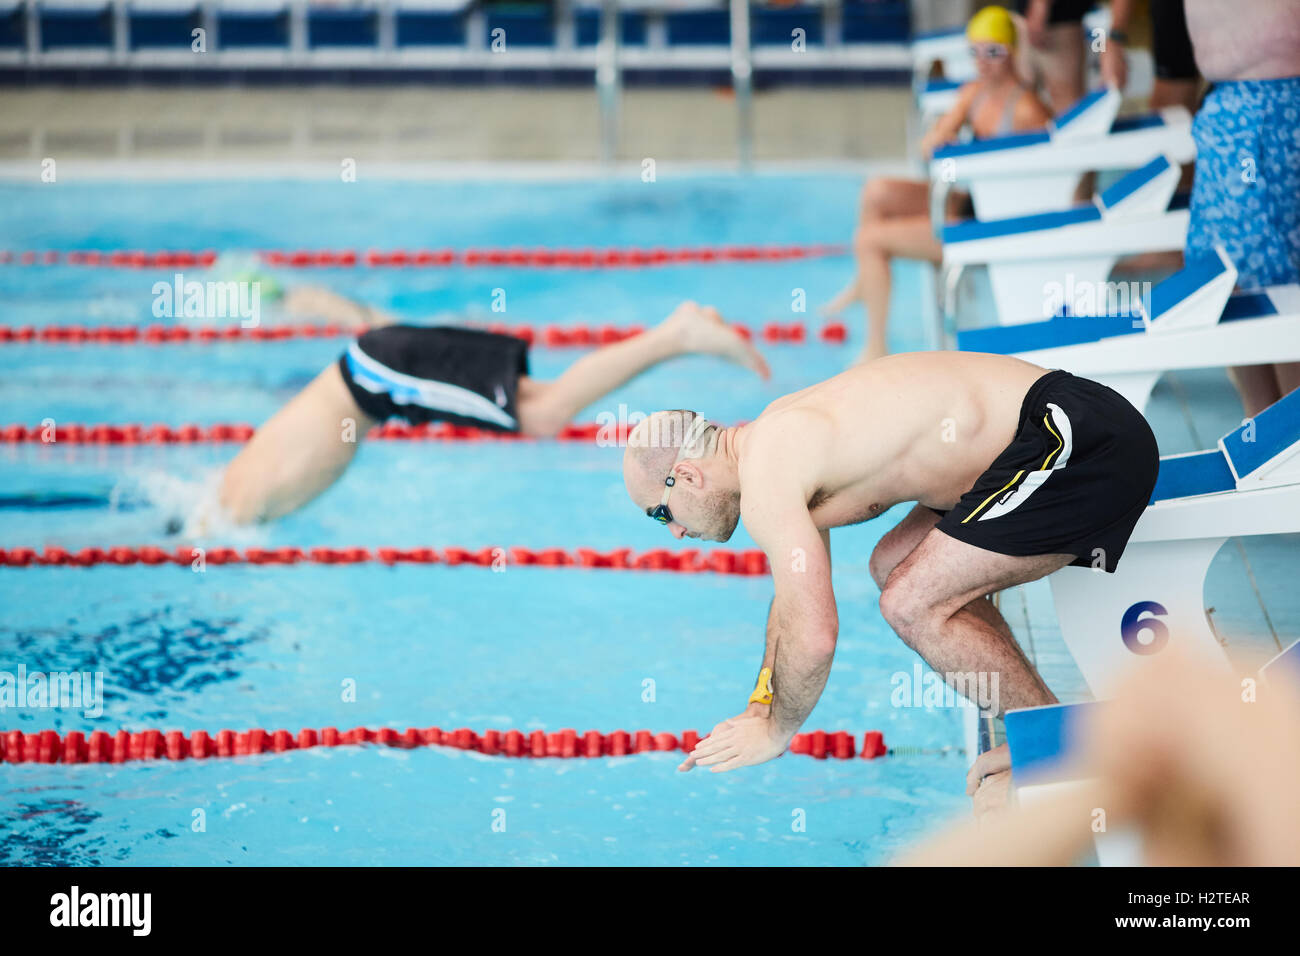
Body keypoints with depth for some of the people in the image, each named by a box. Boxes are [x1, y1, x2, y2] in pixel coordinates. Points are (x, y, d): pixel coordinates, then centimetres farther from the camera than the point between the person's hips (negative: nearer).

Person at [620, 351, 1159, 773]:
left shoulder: (766, 484, -16)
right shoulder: (774, 438, 15)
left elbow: (813, 635, -18)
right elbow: (795, 595, 29)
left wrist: (774, 732, -1)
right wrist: (760, 705, 28)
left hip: (1082, 444, -11)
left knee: (912, 606, -12)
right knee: (895, 569, 19)